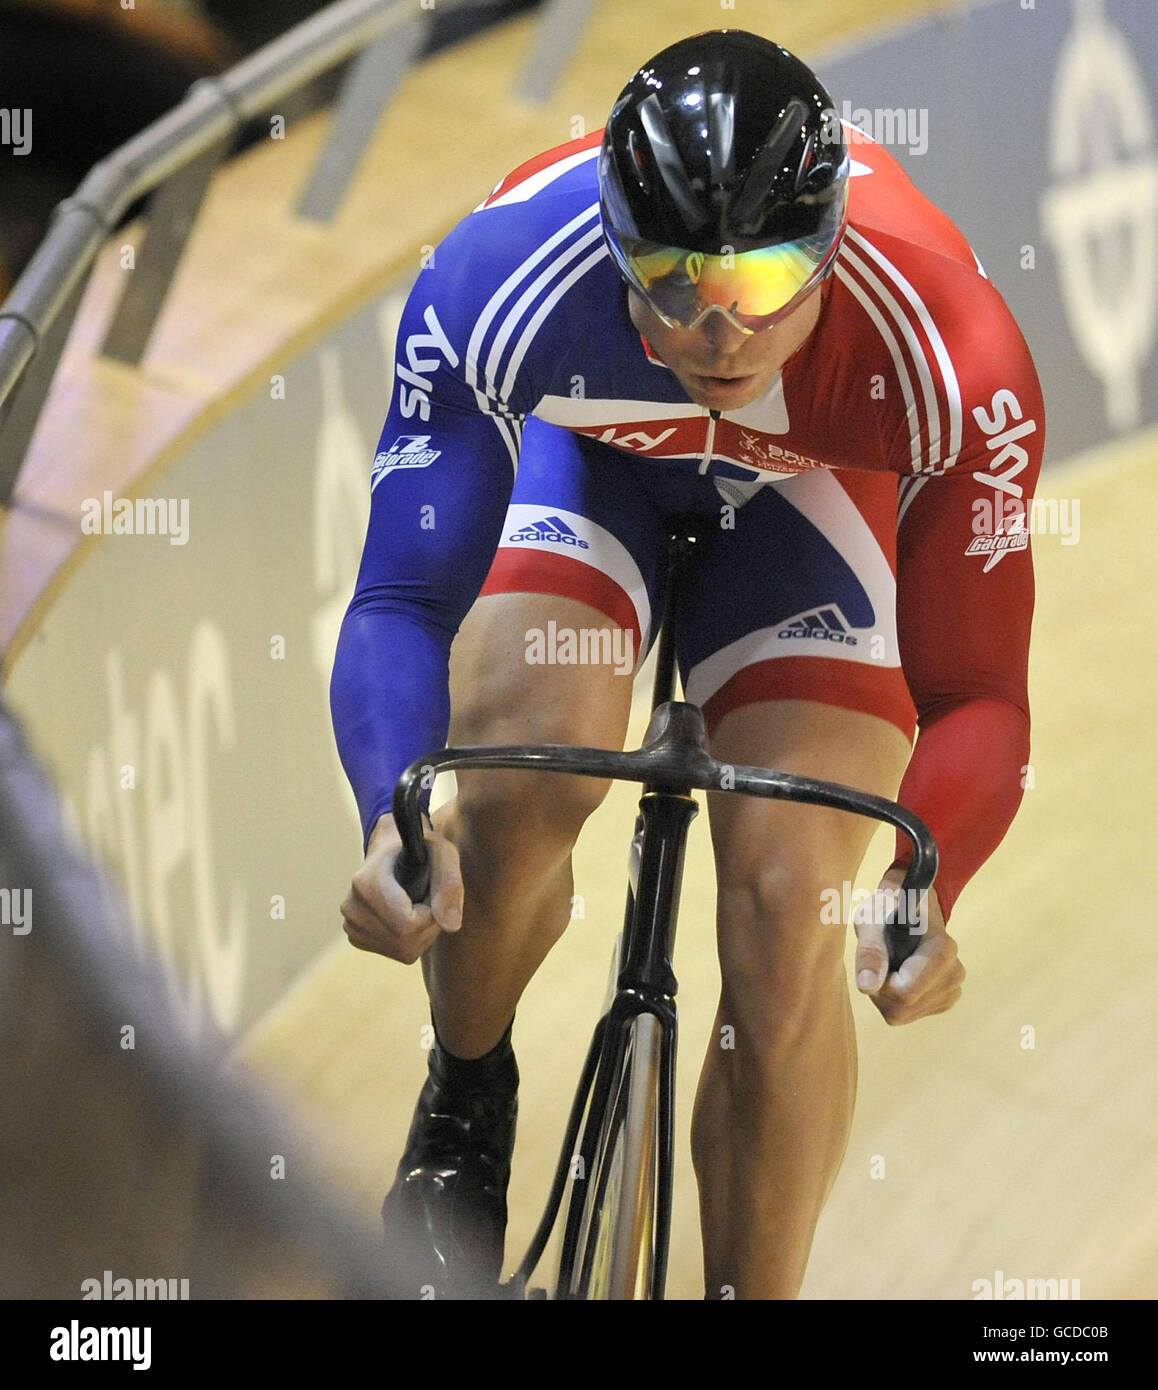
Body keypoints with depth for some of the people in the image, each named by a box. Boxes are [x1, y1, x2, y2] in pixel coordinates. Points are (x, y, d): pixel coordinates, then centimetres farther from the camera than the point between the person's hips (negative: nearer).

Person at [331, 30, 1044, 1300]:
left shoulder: (951, 364, -38)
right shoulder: (500, 282, -39)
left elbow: (973, 691, -30)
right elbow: (401, 601, -35)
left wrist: (922, 892, -51)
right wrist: (394, 814, -55)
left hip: (811, 484, 0)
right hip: (582, 445, 0)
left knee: (786, 911, -16)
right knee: (523, 758, -28)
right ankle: (462, 1108, 4)